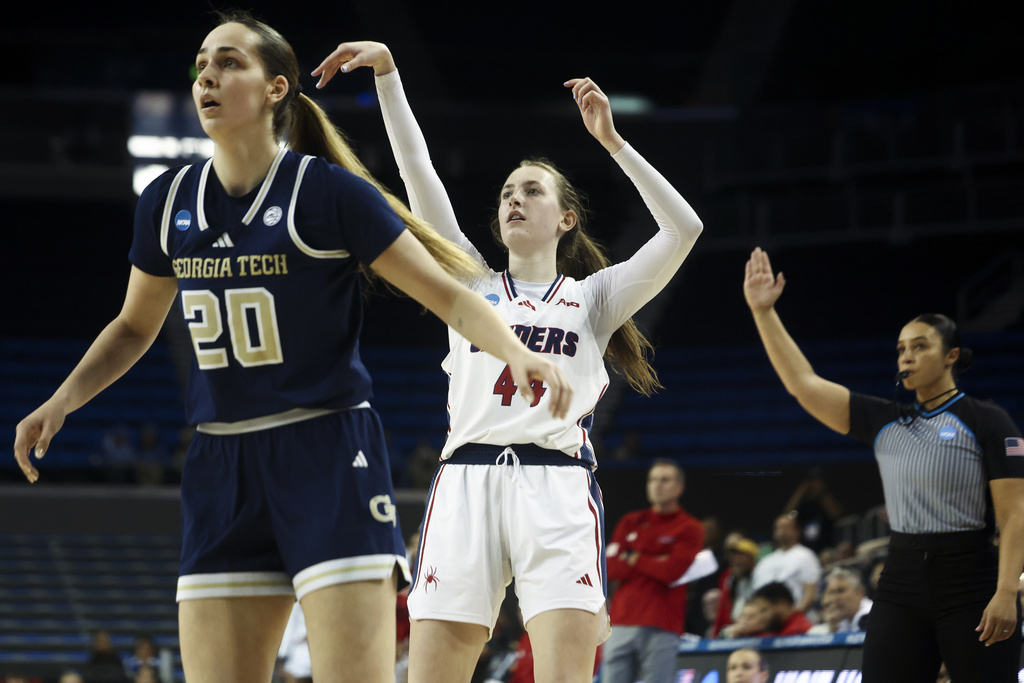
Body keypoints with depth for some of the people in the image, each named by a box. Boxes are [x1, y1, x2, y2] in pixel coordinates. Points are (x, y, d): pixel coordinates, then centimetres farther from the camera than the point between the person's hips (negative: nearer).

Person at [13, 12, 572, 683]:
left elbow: (451, 297, -8)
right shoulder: (169, 202, 7)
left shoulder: (329, 192, -8)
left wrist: (516, 352, -26)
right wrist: (61, 401, 10)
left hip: (330, 460, -5)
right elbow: (135, 327, 23)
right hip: (222, 469, 5)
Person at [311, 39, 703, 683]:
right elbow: (419, 173, 14)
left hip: (558, 489, -2)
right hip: (466, 483, 2)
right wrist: (387, 71, 7)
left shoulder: (593, 297, 17)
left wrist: (612, 141, 2)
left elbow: (684, 228, 5)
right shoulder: (472, 283, 21)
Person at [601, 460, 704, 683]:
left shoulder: (690, 528, 5)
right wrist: (654, 564, -3)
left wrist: (633, 559, 3)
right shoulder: (631, 522, 18)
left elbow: (671, 571, -10)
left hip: (661, 628, -4)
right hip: (621, 622, 4)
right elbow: (609, 568, 6)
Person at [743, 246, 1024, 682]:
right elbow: (803, 384, 9)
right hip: (901, 584, 5)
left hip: (969, 585, -5)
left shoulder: (987, 422, -3)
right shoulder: (886, 423, 12)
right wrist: (763, 312, 4)